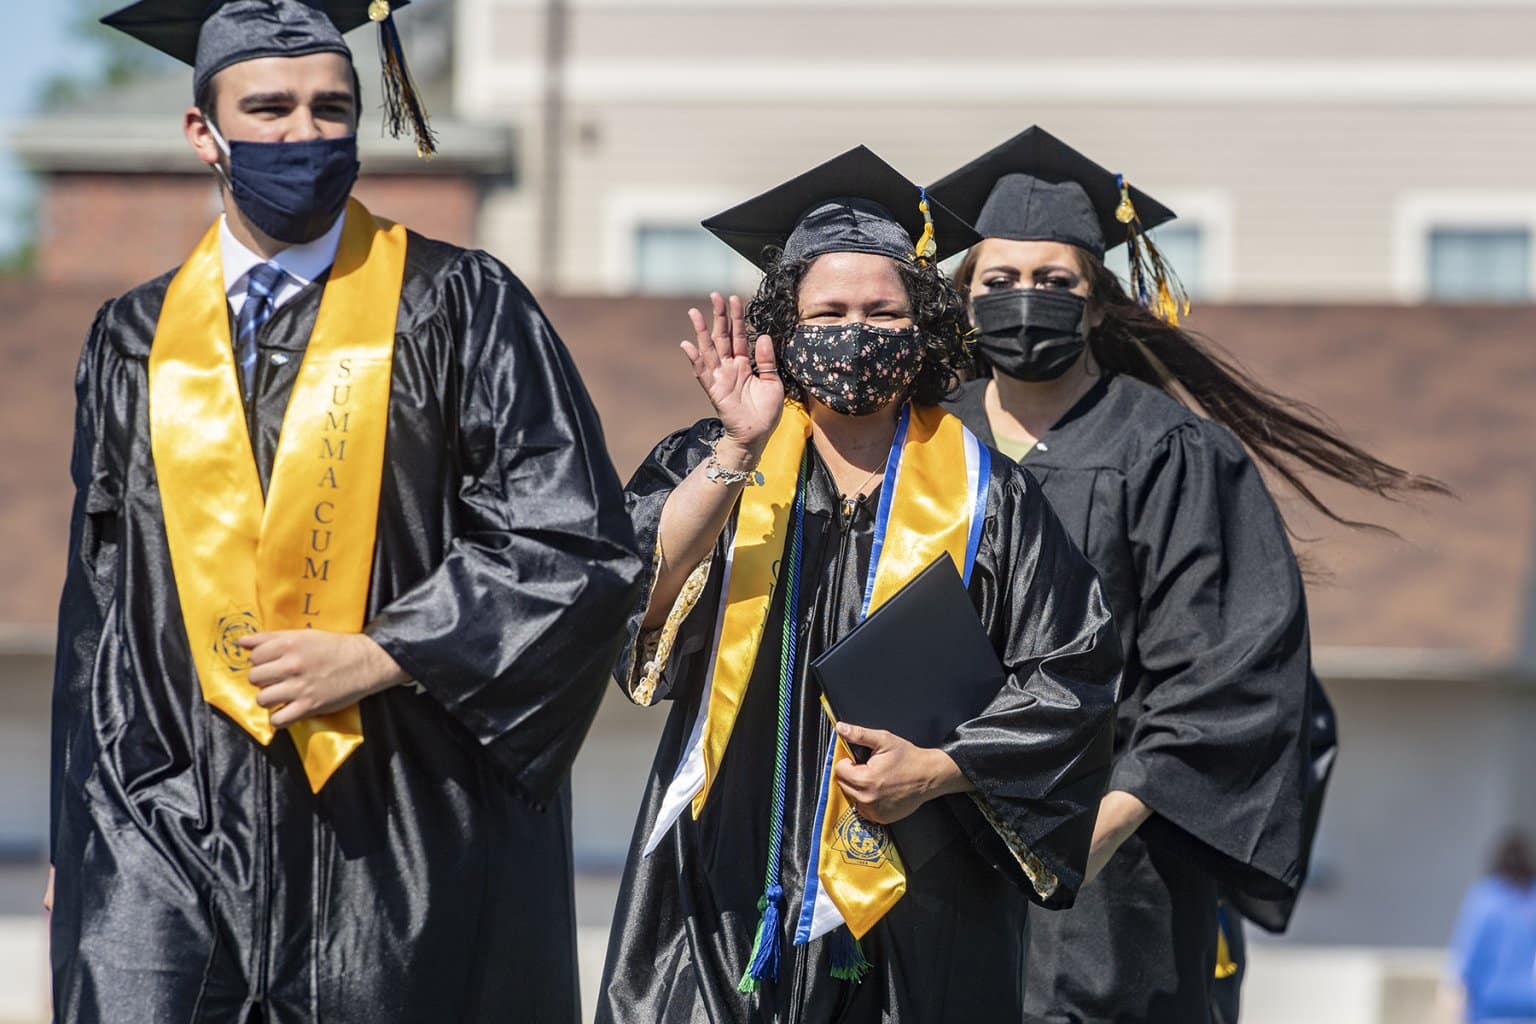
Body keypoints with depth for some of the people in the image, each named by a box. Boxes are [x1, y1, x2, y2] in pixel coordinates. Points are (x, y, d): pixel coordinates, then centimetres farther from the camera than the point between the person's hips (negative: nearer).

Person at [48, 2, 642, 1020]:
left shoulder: (462, 309, 1)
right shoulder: (139, 342, 12)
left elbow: (579, 551, -6)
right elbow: (102, 617, 16)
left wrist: (378, 660, -12)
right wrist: (83, 853, 11)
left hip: (412, 844, -2)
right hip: (179, 830, 2)